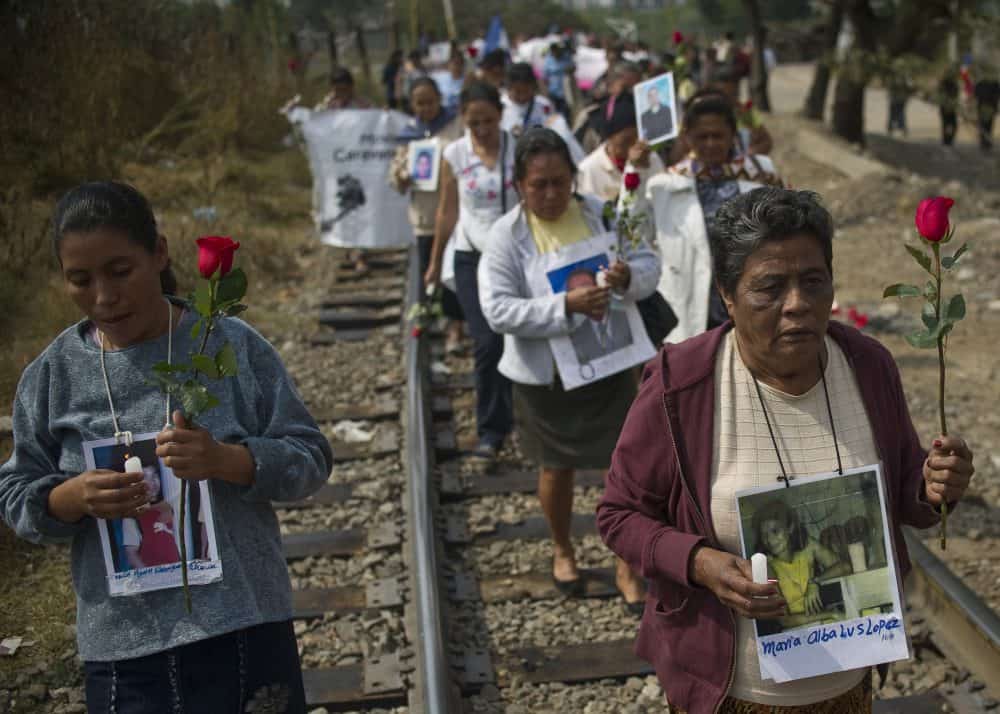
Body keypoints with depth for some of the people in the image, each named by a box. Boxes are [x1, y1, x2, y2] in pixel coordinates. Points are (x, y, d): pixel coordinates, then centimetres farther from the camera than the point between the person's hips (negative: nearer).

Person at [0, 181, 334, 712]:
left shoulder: (233, 345, -5)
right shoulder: (53, 373, 1)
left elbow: (309, 459, -5)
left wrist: (224, 460, -23)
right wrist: (74, 497, -16)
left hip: (245, 625, -1)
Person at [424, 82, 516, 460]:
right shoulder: (454, 155, -2)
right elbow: (447, 211, 7)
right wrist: (435, 263, 13)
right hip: (472, 258, 0)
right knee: (488, 342, -8)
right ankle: (492, 431, 4)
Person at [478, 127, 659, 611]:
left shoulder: (602, 214, -4)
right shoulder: (506, 236, -13)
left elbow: (650, 264, -3)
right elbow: (498, 310, -21)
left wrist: (630, 277, -27)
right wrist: (565, 307, -33)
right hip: (546, 373, -1)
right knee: (556, 466, 16)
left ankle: (626, 566, 21)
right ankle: (562, 549, 42)